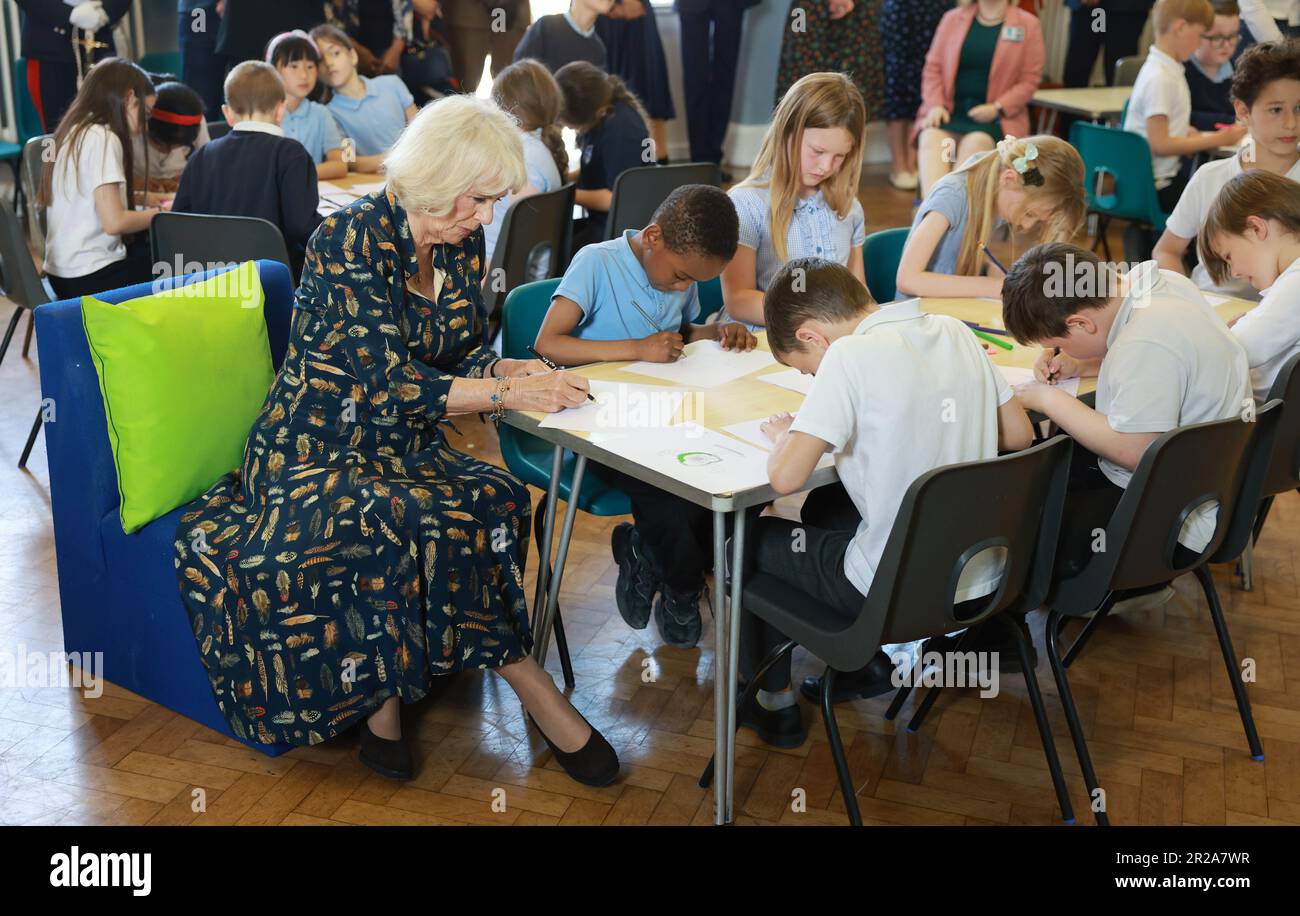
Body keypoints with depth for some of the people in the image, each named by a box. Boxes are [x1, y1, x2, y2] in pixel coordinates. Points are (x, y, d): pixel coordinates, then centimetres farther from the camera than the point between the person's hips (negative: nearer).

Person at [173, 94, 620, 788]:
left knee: (497, 502, -25)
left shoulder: (460, 244, 4)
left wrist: (509, 368, -10)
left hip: (404, 447, 7)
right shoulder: (350, 240, -18)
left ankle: (384, 696, -15)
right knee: (425, 521, -34)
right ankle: (533, 690, -15)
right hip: (317, 451, -6)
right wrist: (509, 394, -22)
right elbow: (388, 381, -22)